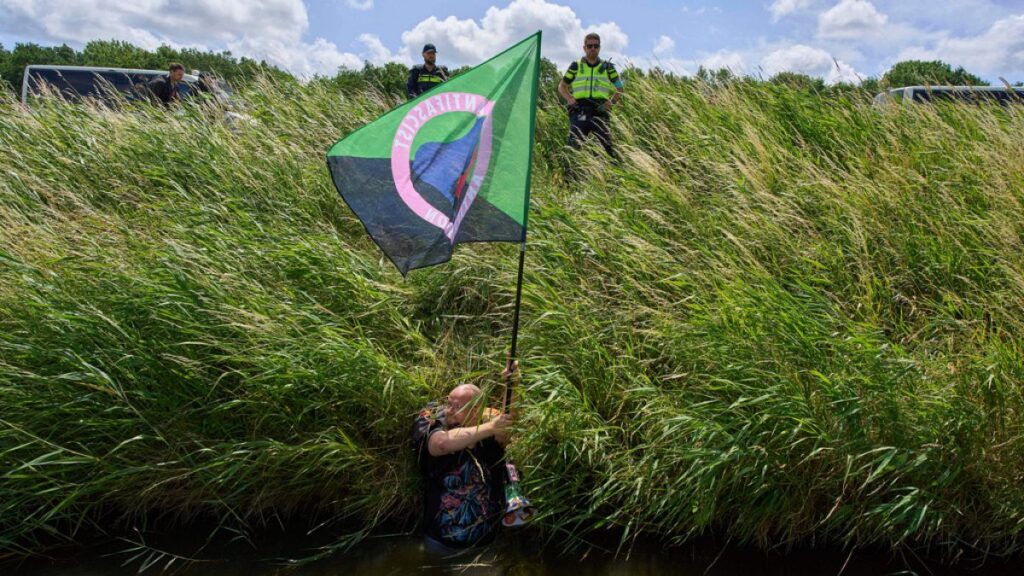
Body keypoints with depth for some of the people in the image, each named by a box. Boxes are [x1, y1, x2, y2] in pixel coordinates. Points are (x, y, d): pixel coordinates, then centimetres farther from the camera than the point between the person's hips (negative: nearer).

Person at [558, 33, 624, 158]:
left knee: (607, 144, -12)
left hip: (600, 110, 0)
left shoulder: (607, 67, 16)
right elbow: (562, 86, 19)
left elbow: (619, 89, 19)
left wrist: (611, 102, 0)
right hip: (579, 109, 0)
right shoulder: (576, 66, 15)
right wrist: (570, 99, 0)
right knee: (575, 143, -13)